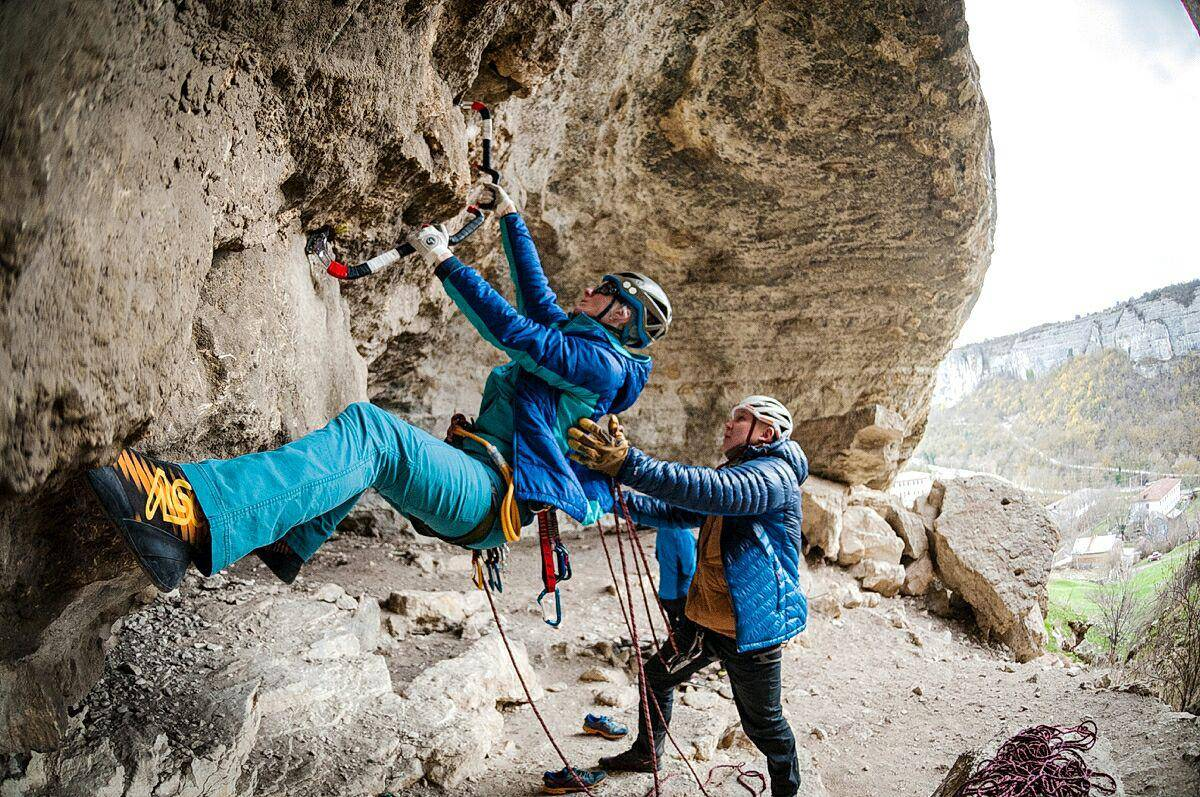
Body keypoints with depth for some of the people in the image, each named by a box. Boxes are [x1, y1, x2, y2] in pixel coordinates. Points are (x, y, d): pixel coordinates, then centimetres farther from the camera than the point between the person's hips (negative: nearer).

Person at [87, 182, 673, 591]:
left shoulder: (601, 362, -5)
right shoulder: (573, 338, 23)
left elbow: (511, 331, -13)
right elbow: (535, 294, 34)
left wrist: (445, 262, -8)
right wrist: (510, 218, 41)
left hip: (490, 496, -10)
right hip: (474, 481, 10)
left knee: (371, 432, -32)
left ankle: (196, 516, -50)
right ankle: (290, 542, 7)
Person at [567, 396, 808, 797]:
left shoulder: (774, 474, -20)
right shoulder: (735, 474, 14)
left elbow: (708, 490, -39)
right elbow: (677, 513, 17)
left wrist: (626, 463, -48)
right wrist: (625, 501, 1)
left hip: (750, 625, -9)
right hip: (705, 617, 9)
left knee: (762, 725, 9)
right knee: (656, 676, 21)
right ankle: (646, 754, 43)